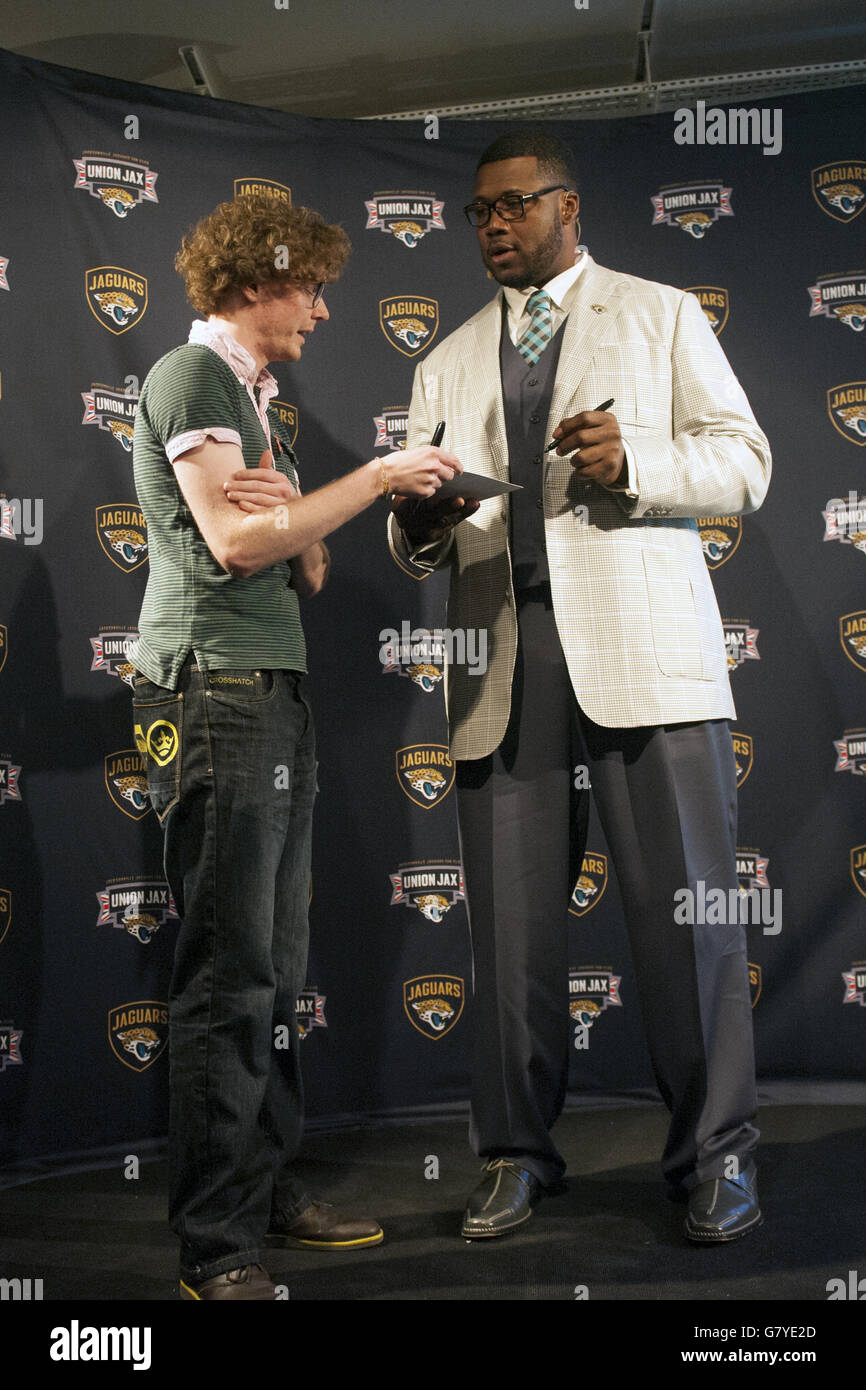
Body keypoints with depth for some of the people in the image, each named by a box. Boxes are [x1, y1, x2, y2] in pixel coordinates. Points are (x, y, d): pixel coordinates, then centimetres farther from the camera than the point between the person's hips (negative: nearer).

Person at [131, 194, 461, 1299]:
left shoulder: (253, 397, 24)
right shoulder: (189, 376, -3)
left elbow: (306, 571, 20)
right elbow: (233, 541, -16)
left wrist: (288, 505, -3)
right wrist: (378, 478, -8)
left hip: (275, 695, 9)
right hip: (213, 696, -9)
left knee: (273, 970, 10)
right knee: (228, 977, -7)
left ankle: (269, 1194, 19)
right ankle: (217, 1248, 0)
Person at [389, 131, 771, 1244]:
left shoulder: (662, 316, 15)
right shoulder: (448, 365, 23)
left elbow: (744, 463, 7)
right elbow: (421, 551, 19)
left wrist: (634, 461, -12)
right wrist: (417, 524, -5)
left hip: (642, 648, -3)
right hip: (503, 661, 3)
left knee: (686, 906, -3)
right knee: (509, 920, 4)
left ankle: (714, 1153, 11)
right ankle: (518, 1154, 17)